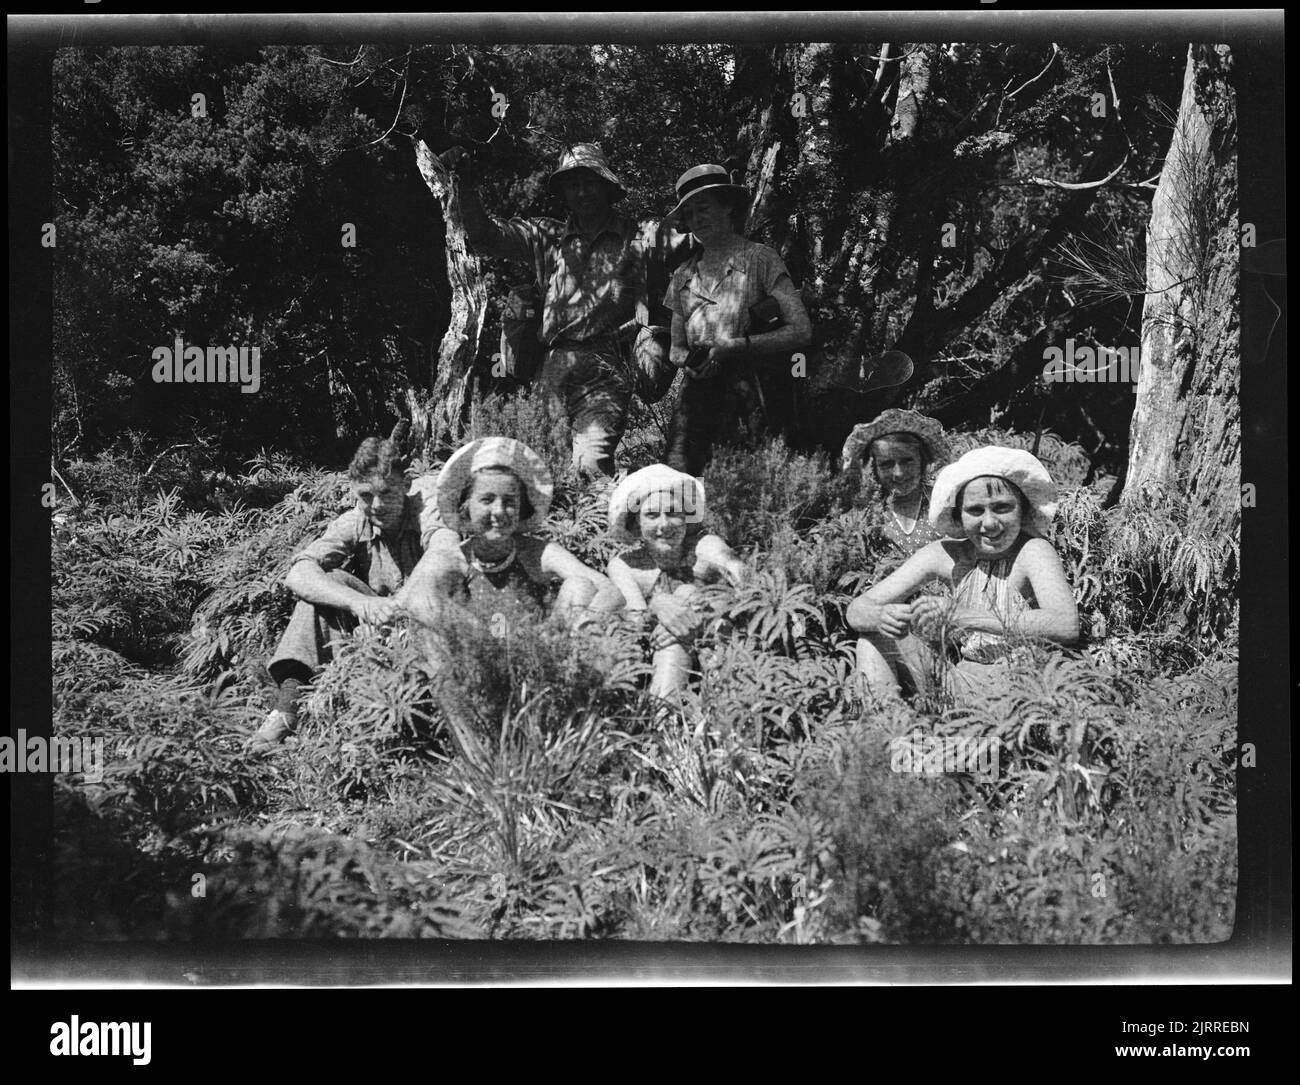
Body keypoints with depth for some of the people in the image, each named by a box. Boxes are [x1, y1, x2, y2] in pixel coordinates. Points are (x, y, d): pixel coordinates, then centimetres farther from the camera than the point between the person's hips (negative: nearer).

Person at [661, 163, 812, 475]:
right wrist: (688, 360, 0)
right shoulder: (683, 277, 16)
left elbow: (801, 332, -5)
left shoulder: (759, 259, 2)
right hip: (700, 389, 4)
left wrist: (734, 346, -11)